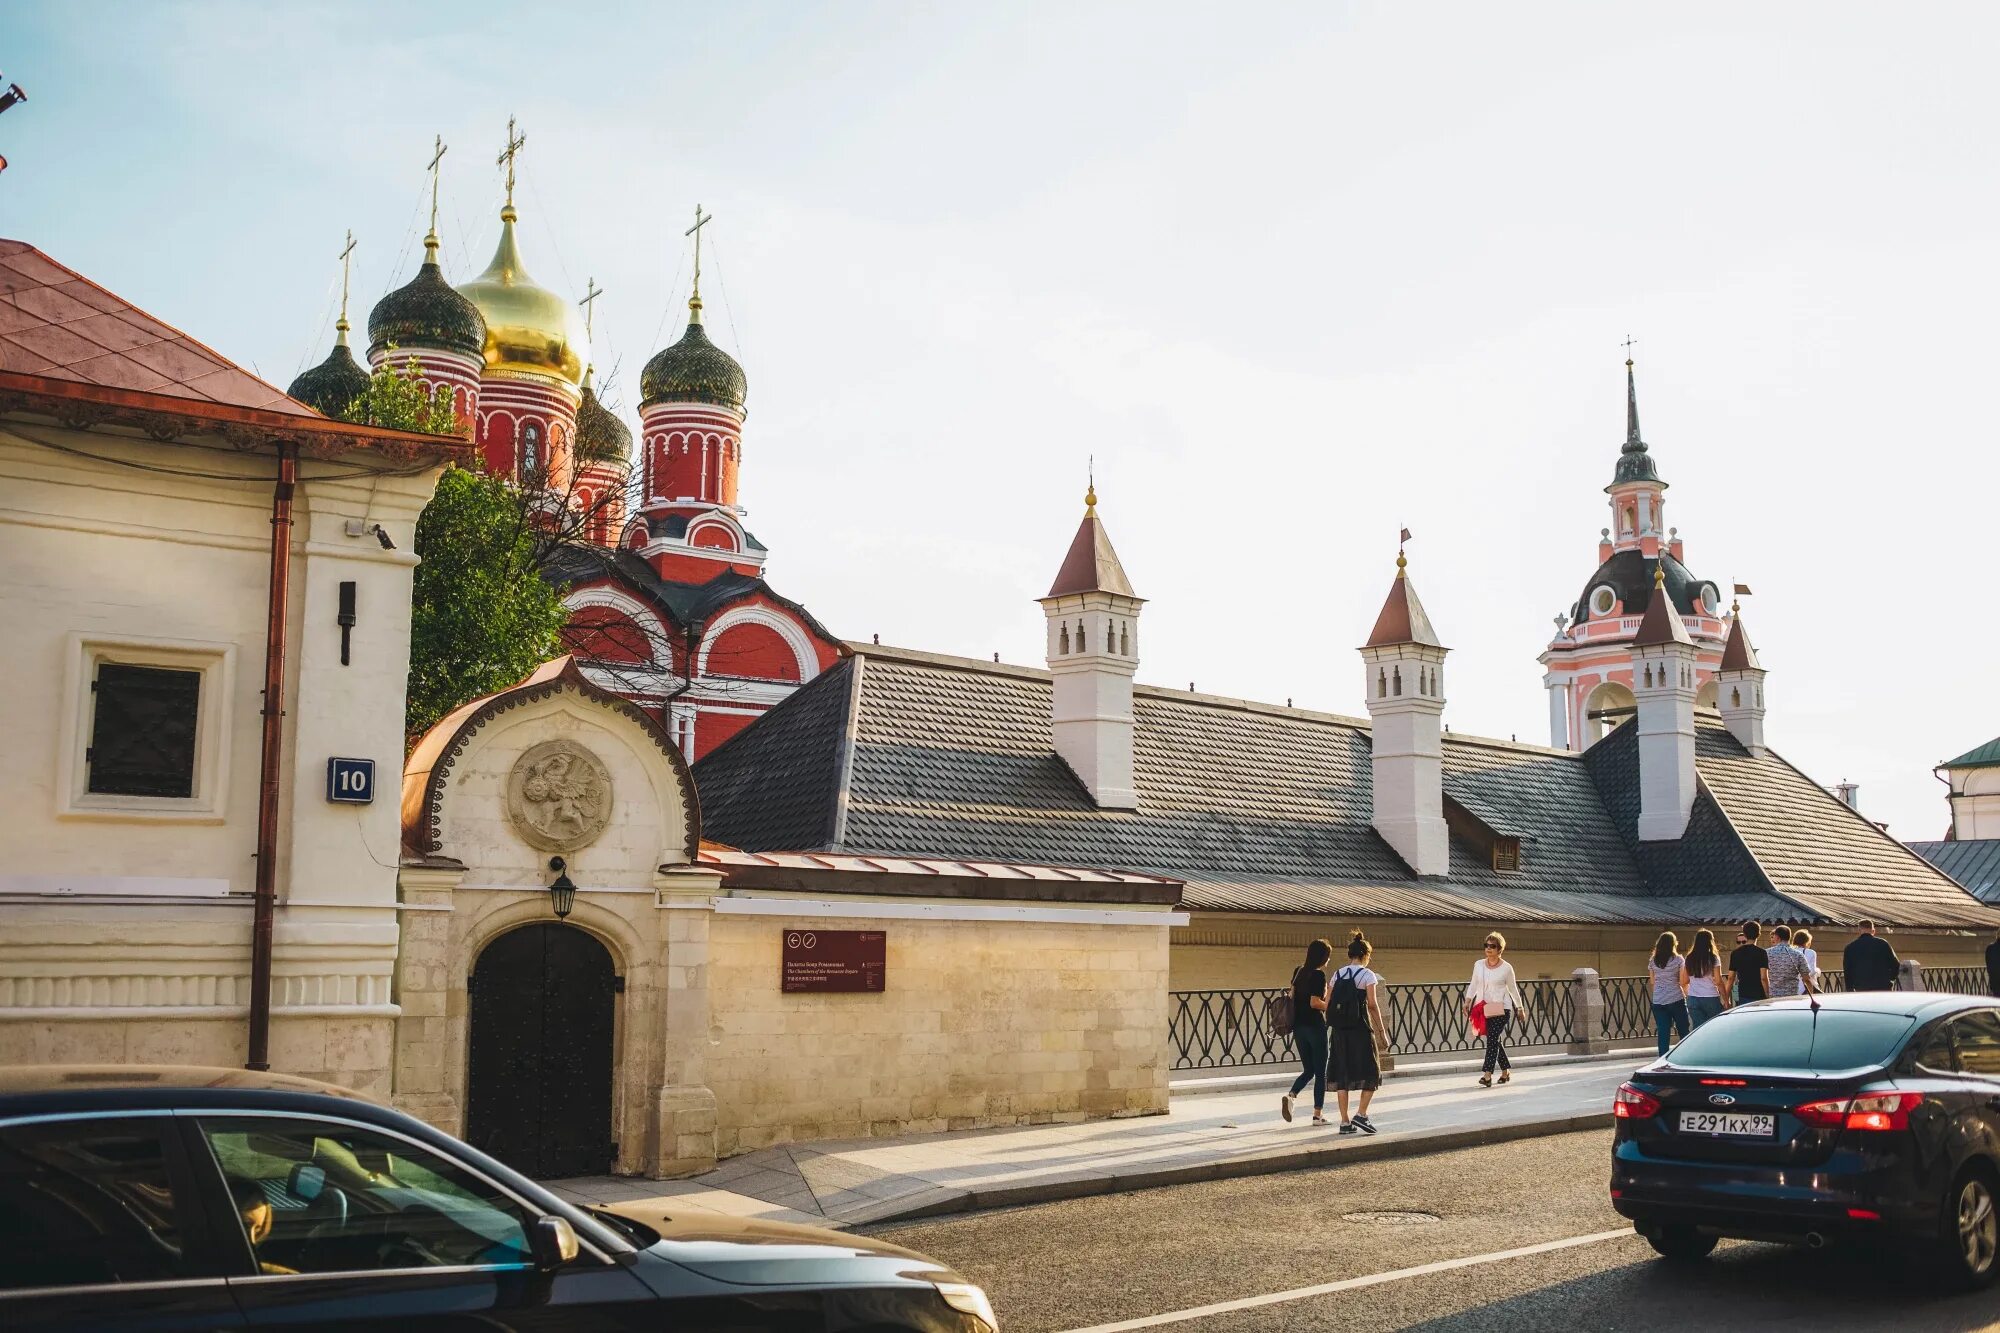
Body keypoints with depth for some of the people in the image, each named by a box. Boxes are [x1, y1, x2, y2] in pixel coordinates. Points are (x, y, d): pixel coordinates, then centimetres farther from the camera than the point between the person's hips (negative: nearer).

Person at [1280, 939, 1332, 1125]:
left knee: (1308, 1070, 15)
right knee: (1320, 1072, 5)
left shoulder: (1298, 972, 8)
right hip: (1315, 1026, -7)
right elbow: (1315, 1002, -19)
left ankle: (1290, 1096, -9)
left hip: (1298, 1026, 7)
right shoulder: (1319, 975, -14)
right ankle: (1318, 1114, 7)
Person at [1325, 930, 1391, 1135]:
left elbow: (1327, 1005, 6)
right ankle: (1361, 1115, -3)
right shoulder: (1367, 975, -3)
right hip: (1359, 1029, -5)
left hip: (1339, 1031, 5)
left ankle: (1345, 1122, 7)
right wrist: (1382, 1030, -6)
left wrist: (1334, 1025, 14)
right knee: (1370, 1073, 9)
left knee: (1342, 1076, 7)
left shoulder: (1337, 975, 11)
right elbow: (1372, 1005, -11)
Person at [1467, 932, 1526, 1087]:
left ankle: (1487, 1075, -21)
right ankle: (1506, 1071, 25)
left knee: (1492, 1038, -15)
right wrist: (1468, 1001, 3)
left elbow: (1512, 988, 6)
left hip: (1501, 1007, -4)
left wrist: (1520, 1007, 11)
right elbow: (1473, 984, 13)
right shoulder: (1479, 965, 5)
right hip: (1484, 1008, 4)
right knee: (1494, 1040, 9)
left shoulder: (1506, 968, -4)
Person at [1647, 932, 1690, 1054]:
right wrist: (1687, 994, 13)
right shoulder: (1679, 960, -4)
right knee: (1683, 1032, 8)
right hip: (1676, 999, -2)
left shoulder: (1652, 961, 4)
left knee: (1663, 1035, 3)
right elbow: (1683, 982, -4)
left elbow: (1653, 981, 10)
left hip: (1658, 1002, 2)